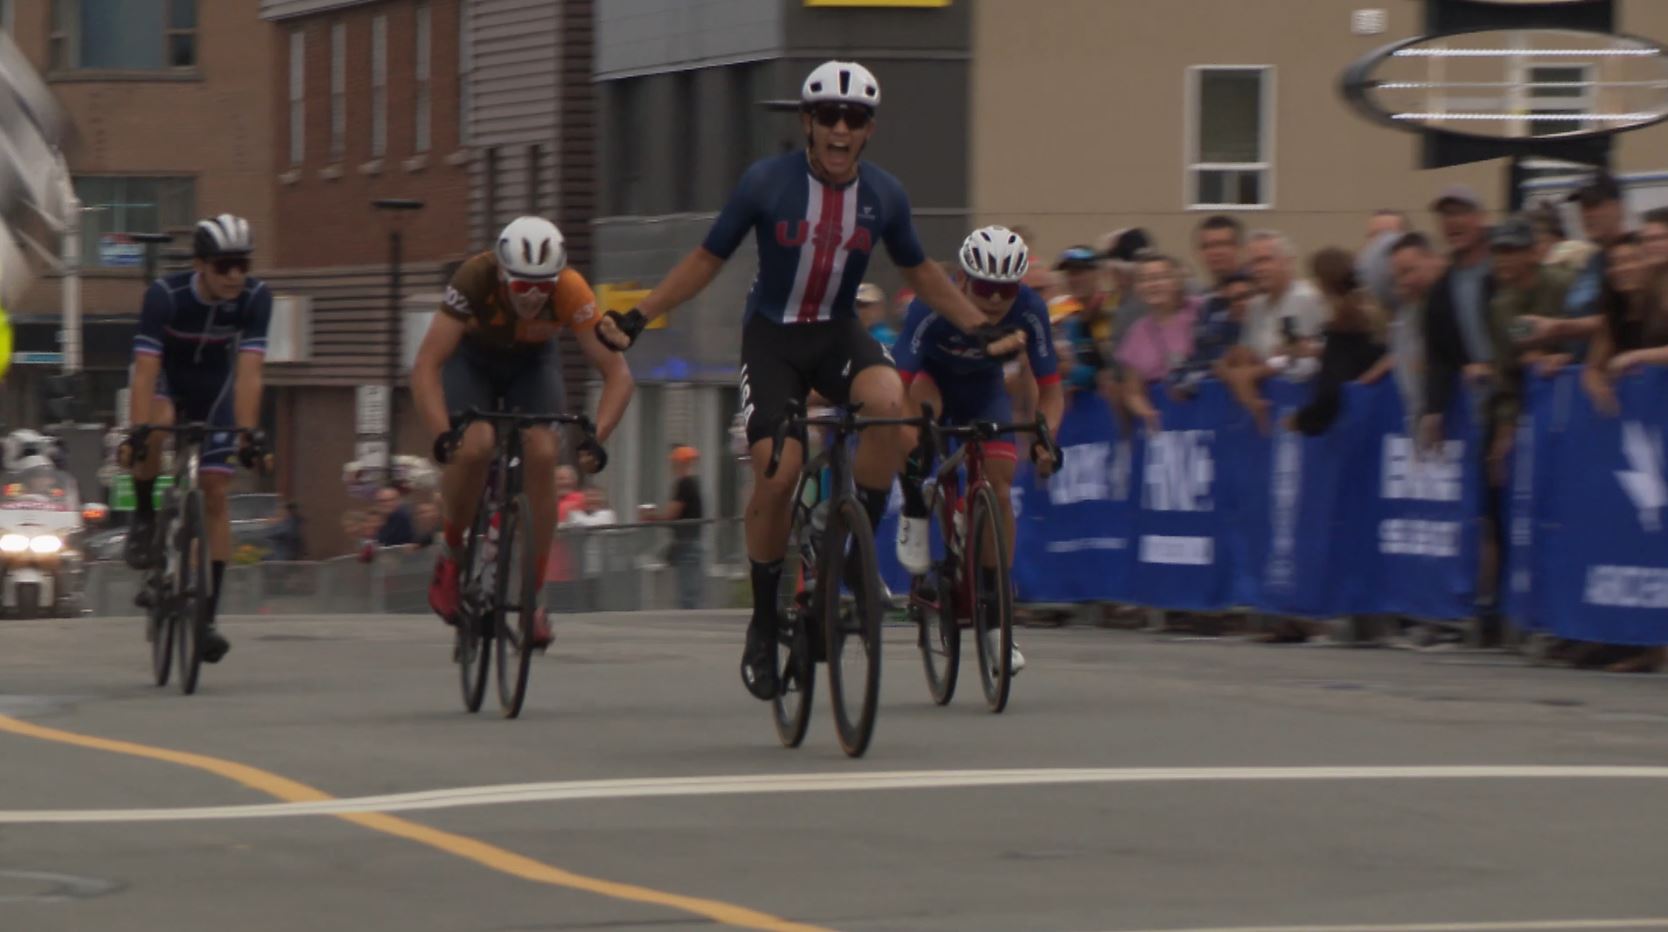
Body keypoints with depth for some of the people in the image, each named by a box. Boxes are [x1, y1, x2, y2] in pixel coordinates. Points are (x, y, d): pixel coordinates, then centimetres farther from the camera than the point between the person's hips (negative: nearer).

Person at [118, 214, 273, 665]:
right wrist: (136, 433, -44)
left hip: (214, 387, 2)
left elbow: (249, 371, -30)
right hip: (165, 378, -2)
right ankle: (144, 517, -11)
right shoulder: (165, 294, -31)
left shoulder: (256, 297, -25)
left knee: (215, 493, -5)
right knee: (159, 426, -37)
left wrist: (248, 432, -40)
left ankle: (208, 616, 0)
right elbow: (145, 369, -35)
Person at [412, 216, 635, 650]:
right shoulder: (475, 280, -38)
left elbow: (616, 371, -30)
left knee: (542, 456, -21)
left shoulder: (570, 292, -33)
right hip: (471, 358, -2)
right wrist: (442, 435, -53)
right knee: (474, 448, -29)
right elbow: (426, 365, -39)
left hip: (532, 360, 2)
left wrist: (596, 436, -45)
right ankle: (451, 553, -3)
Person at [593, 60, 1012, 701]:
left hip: (839, 334, 2)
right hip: (772, 337, -2)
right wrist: (636, 317, -10)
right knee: (775, 476, -16)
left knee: (891, 404, -31)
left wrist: (981, 328, 6)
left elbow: (920, 273, 13)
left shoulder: (884, 196, -5)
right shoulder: (767, 183, -13)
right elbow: (708, 259, -2)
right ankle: (765, 622, 3)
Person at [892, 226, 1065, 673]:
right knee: (923, 397, -38)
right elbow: (901, 382, -36)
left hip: (983, 389, 2)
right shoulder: (932, 307, -35)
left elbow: (1050, 388, -21)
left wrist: (1045, 436, -40)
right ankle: (915, 515, -17)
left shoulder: (1029, 311, -27)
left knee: (999, 493, -13)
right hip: (934, 378, -2)